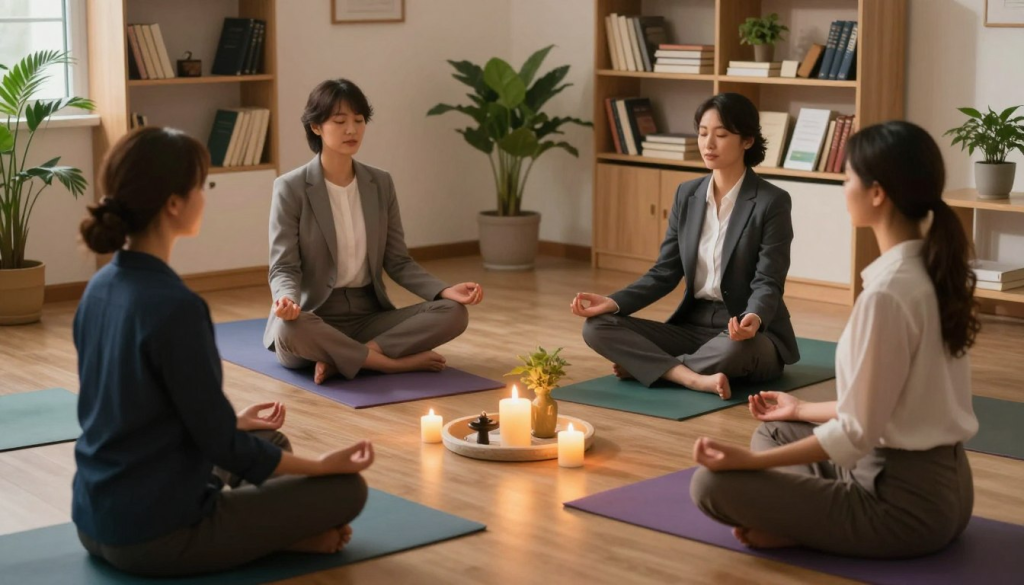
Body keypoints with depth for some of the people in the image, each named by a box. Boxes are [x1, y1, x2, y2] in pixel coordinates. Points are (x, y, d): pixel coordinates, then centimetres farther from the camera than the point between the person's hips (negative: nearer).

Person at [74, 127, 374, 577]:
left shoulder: (100, 289, 3)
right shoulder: (174, 306, -24)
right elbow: (221, 444, -18)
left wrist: (234, 422, 26)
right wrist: (322, 465, -3)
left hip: (97, 523, 8)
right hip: (156, 538, -8)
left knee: (271, 442, 27)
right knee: (346, 488, 5)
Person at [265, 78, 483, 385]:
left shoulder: (381, 184, 6)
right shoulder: (291, 188, -7)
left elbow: (397, 261, 6)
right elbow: (284, 267, -10)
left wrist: (445, 290, -12)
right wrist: (287, 301, -34)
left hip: (368, 315, 4)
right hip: (314, 318, -4)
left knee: (453, 312, -18)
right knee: (288, 328, -40)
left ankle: (340, 358, -23)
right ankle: (398, 362, -22)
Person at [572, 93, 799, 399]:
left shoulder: (772, 202, -11)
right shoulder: (687, 194, 6)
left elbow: (768, 283, -15)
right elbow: (665, 272, 4)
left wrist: (753, 319, -39)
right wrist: (614, 302, -12)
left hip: (755, 335, -5)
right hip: (694, 325, 5)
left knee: (732, 349, -42)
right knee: (598, 327, -14)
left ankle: (644, 365, -15)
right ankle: (694, 378, -29)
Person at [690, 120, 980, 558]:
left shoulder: (888, 291, -24)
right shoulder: (935, 271, 5)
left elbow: (856, 433, -21)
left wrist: (749, 460, -14)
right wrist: (803, 411, 27)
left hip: (905, 500, -9)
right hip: (940, 485, 9)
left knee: (713, 483, -10)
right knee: (775, 431, 25)